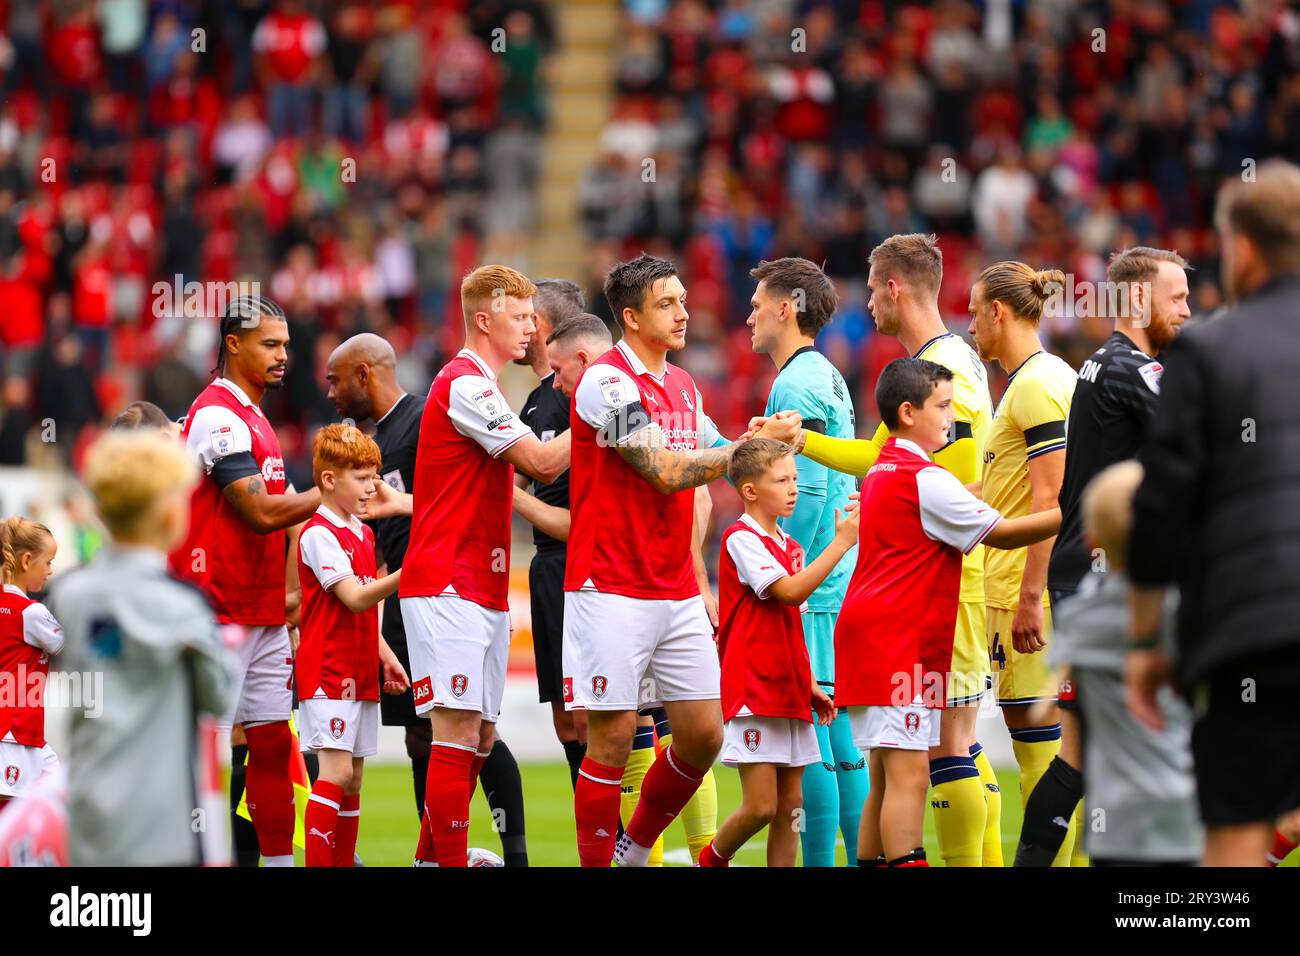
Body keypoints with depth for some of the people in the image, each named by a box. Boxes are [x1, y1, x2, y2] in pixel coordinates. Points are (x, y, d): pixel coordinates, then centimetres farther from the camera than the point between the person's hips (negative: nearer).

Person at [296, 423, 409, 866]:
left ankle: (344, 863, 13)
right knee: (336, 771, -15)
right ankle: (318, 863, -16)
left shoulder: (363, 534, 15)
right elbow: (355, 598, -22)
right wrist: (407, 574, -29)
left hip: (360, 672, 9)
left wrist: (385, 657, 15)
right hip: (327, 671, -9)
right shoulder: (318, 534, -12)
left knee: (353, 779, 9)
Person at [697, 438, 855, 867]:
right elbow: (789, 591, -21)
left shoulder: (790, 547, 16)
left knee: (790, 806, 5)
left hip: (789, 692, 8)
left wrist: (810, 684, 16)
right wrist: (841, 543, -18)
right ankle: (711, 862, 14)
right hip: (753, 689, -8)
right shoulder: (741, 539, -9)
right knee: (761, 805, -10)